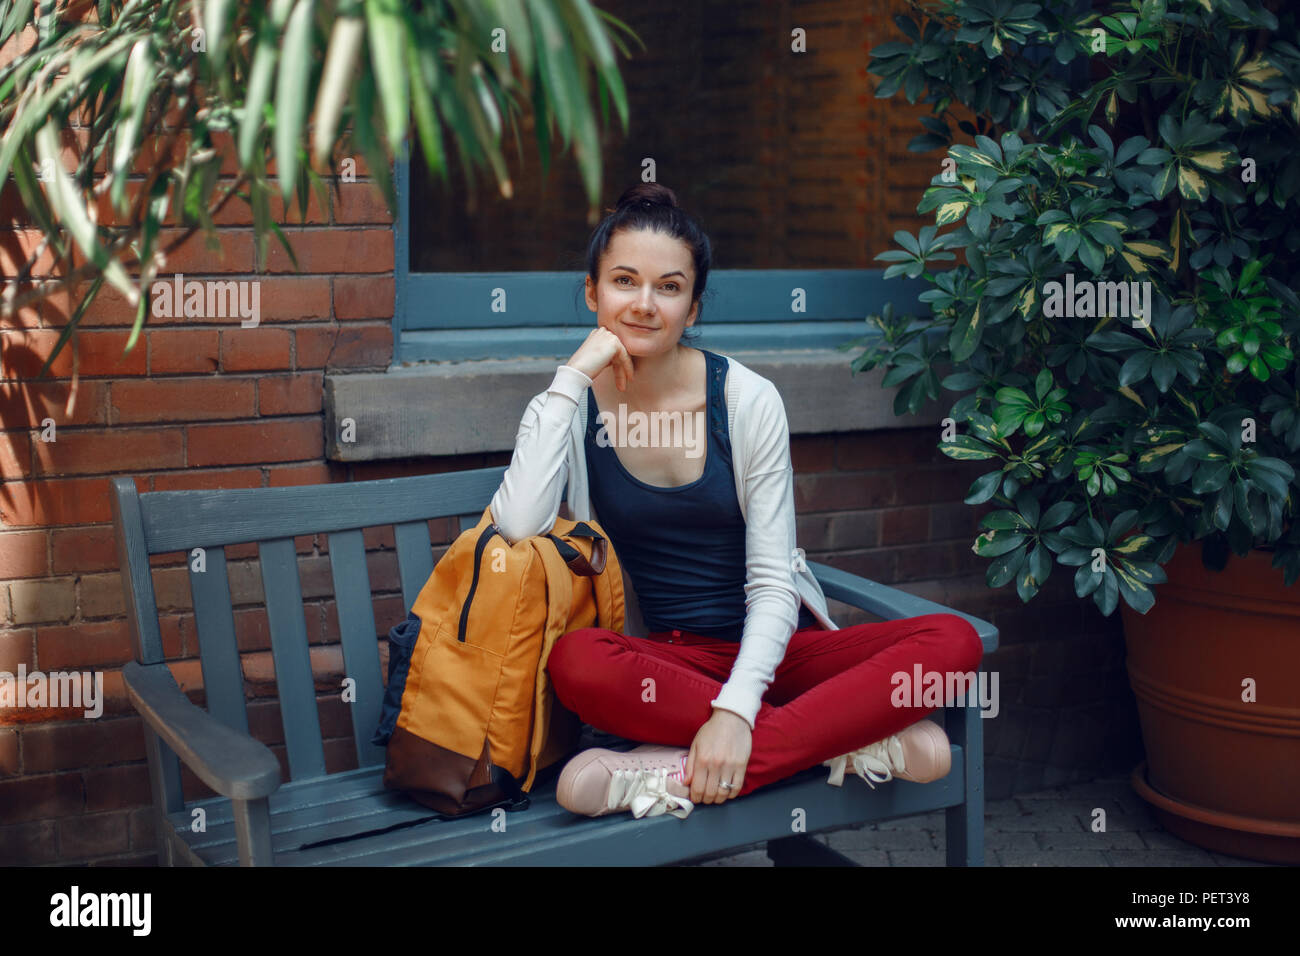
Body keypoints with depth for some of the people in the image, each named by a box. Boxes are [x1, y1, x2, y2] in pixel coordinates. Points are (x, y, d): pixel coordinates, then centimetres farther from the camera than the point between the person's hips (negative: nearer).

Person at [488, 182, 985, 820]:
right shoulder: (567, 407, -2)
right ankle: (853, 740, -24)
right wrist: (575, 375, -19)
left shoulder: (747, 399, -6)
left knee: (954, 642, -24)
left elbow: (772, 582, -8)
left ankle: (680, 776, -29)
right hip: (663, 659, 0)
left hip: (769, 646, 1)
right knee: (574, 662, -35)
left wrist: (735, 709, -24)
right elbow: (517, 529, -22)